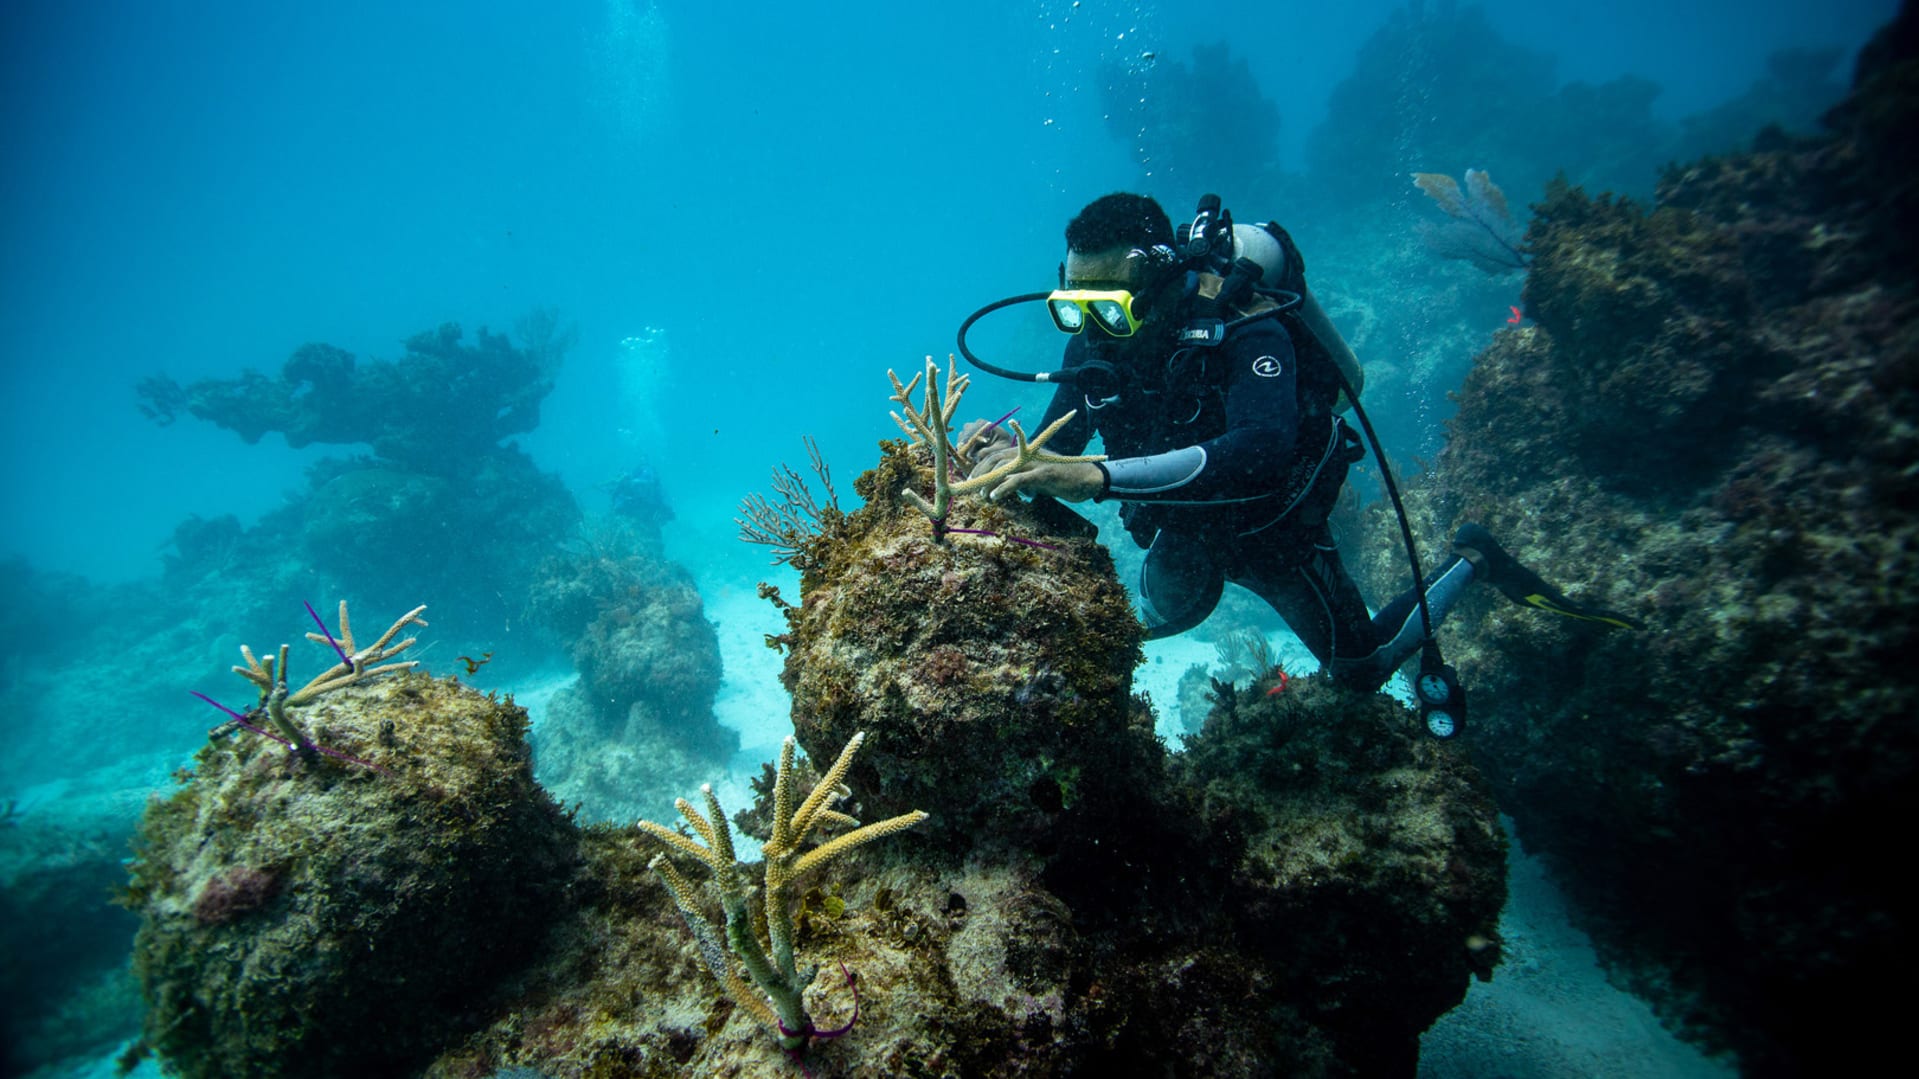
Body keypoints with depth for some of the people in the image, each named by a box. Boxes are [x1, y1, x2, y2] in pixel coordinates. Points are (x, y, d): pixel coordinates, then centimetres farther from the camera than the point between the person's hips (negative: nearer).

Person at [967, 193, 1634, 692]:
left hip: (1273, 527, -5)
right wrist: (1011, 458, -40)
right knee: (1160, 619, 32)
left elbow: (1260, 453, -57)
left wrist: (1097, 477, -65)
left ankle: (1470, 562, 34)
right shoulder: (1093, 346, -20)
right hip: (1185, 531, 5)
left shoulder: (1242, 334, -39)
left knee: (1363, 668, 13)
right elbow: (1056, 453, -15)